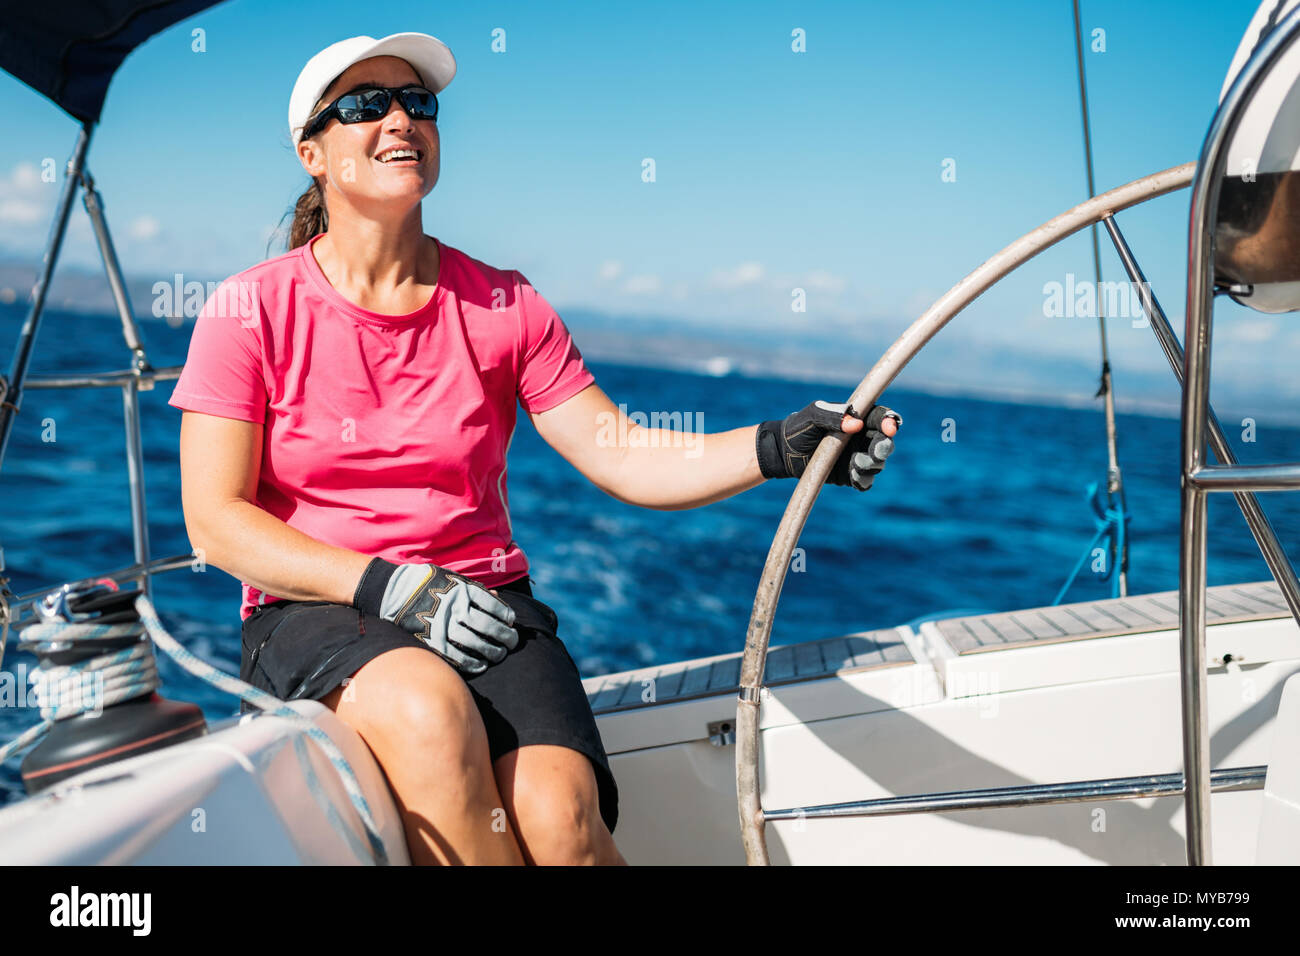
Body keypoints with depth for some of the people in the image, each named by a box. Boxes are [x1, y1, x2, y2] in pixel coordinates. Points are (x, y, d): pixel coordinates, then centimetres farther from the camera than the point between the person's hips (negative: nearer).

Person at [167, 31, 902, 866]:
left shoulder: (501, 305, 8)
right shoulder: (251, 310, 0)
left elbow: (624, 458, 1)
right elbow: (215, 520, -5)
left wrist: (777, 447, -17)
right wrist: (391, 586, -17)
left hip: (485, 603, 2)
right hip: (312, 614, -1)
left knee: (560, 812, -28)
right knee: (428, 707, -36)